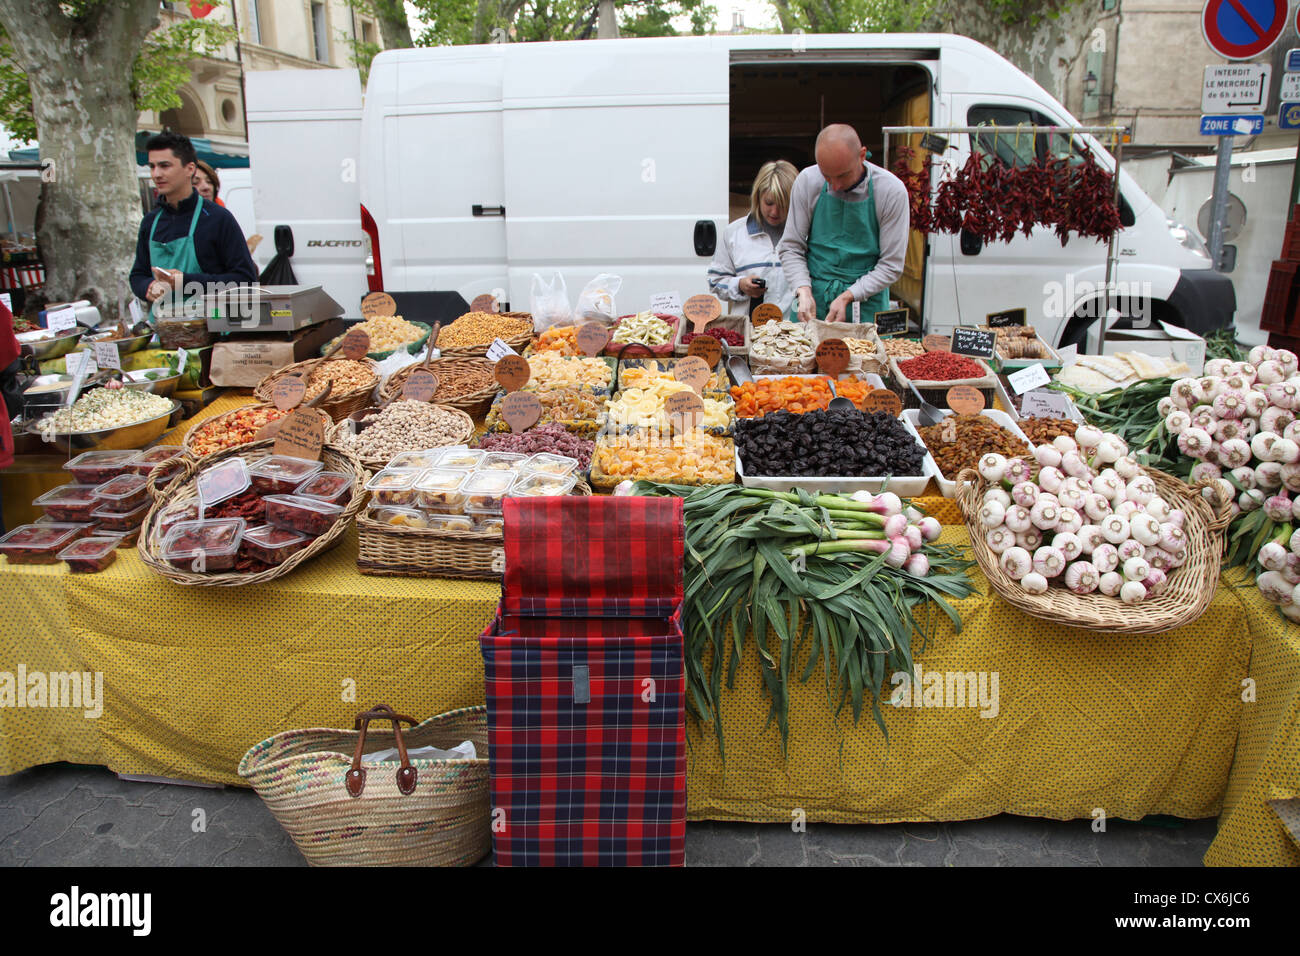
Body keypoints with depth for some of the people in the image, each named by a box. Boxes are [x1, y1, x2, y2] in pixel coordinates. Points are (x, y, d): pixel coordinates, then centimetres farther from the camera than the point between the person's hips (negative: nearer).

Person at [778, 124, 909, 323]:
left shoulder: (891, 191, -9)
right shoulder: (807, 181, -5)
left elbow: (891, 265, -6)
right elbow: (790, 247, 1)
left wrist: (847, 297, -17)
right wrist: (803, 292, -15)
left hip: (865, 300, -1)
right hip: (813, 298, 2)